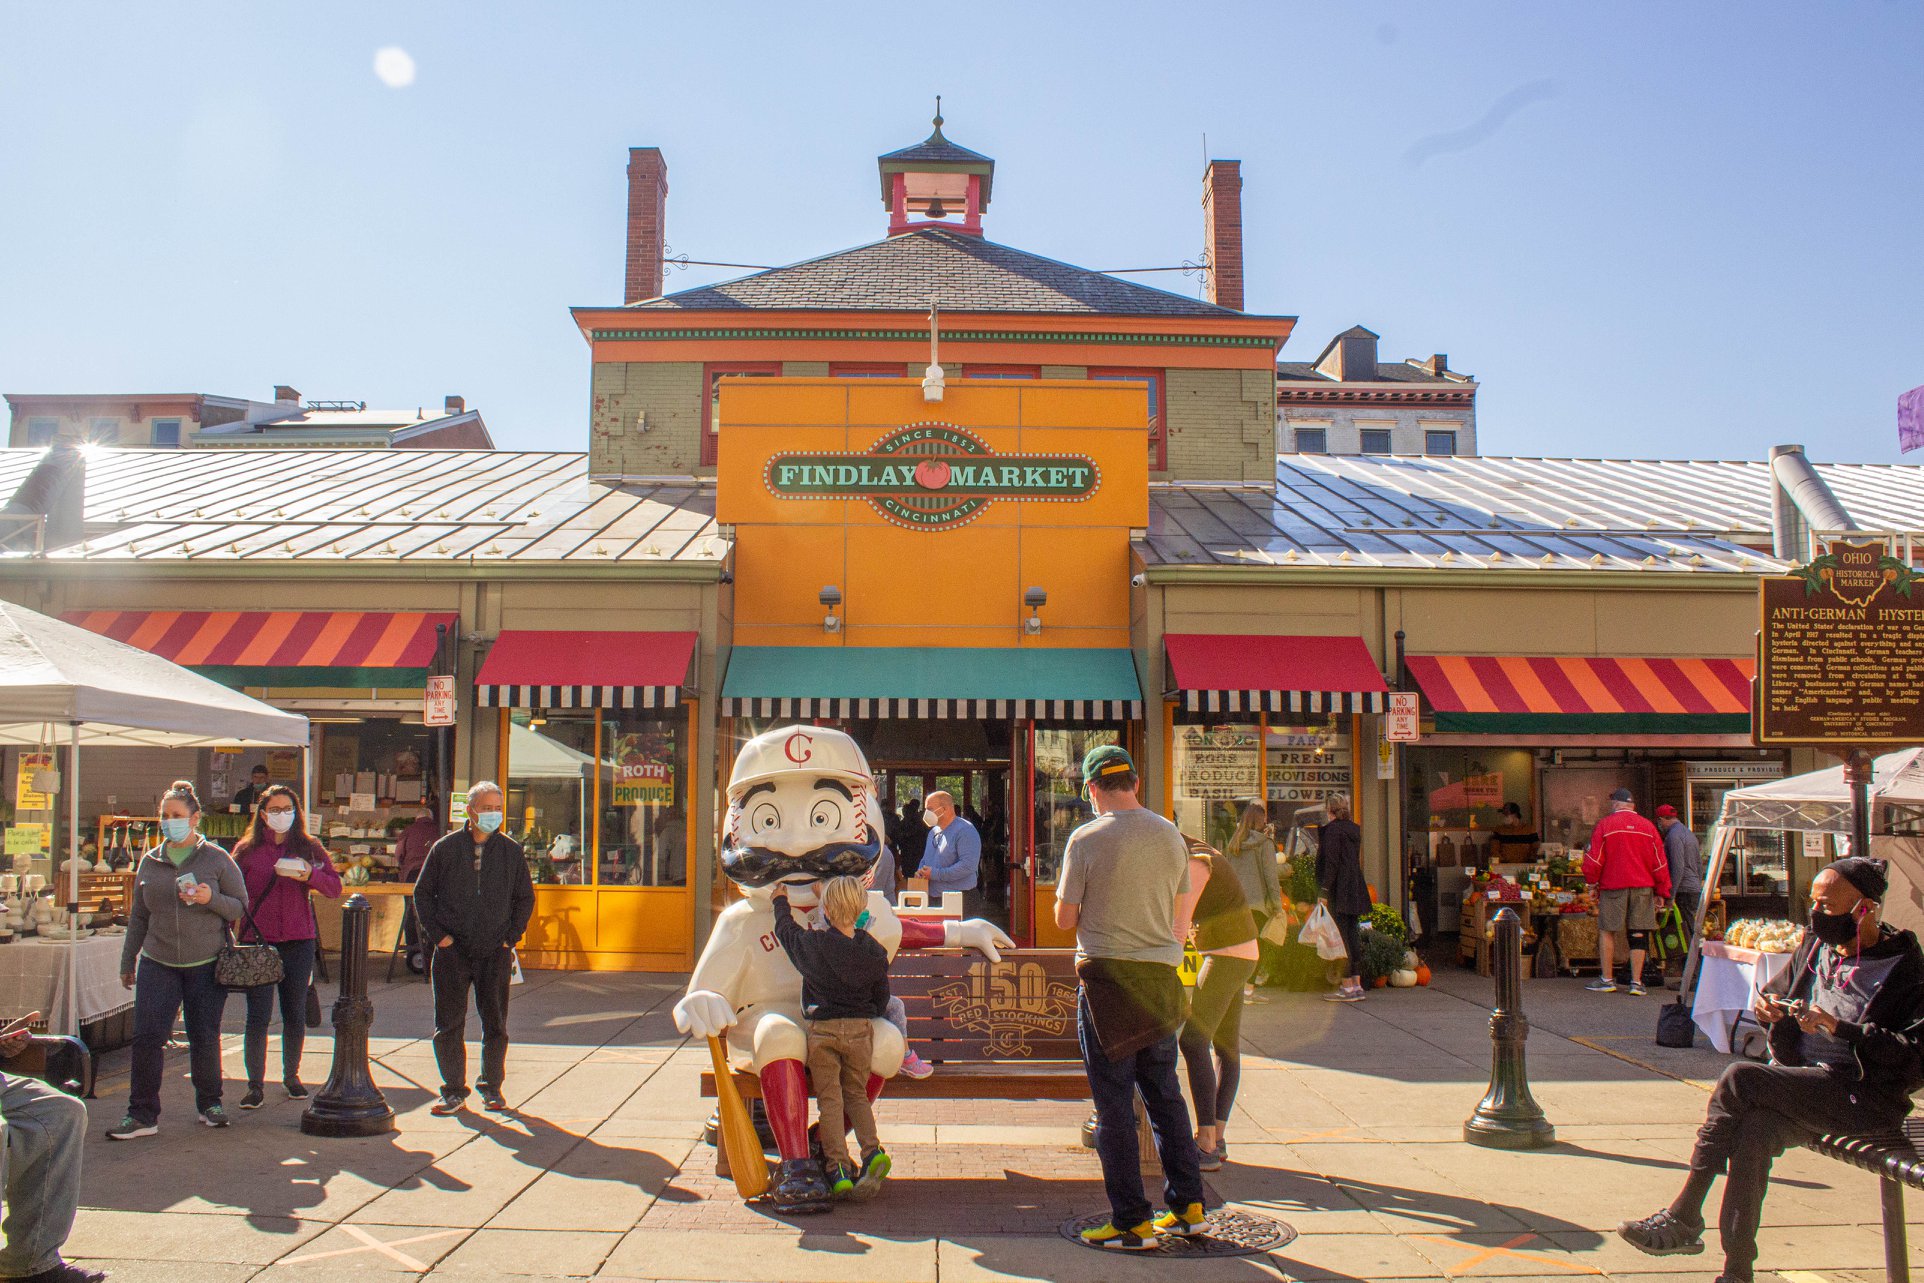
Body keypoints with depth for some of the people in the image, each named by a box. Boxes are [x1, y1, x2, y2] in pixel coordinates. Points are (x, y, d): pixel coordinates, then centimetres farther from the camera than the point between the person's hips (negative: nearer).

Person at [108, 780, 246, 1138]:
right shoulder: (149, 862, 10)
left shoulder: (217, 859, 0)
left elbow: (241, 907, 0)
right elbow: (138, 916, 17)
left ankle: (209, 1103, 21)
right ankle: (142, 1114, 4)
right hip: (157, 964, 3)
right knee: (146, 1037, -5)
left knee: (205, 1038, 3)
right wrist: (127, 961, 17)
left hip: (206, 964, -2)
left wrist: (211, 899, -19)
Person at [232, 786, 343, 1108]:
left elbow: (335, 888, 1)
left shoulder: (309, 849, 7)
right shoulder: (247, 850, 5)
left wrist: (310, 876, -17)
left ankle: (291, 1076, 24)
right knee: (258, 1016, -4)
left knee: (295, 1015, 9)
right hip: (257, 942, -1)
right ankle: (255, 1084, 6)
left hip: (298, 941, 1)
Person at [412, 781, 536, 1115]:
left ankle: (492, 1086, 22)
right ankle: (454, 1091, 14)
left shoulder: (511, 850, 5)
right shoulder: (445, 848, 1)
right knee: (449, 1024, 3)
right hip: (452, 951, -1)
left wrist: (511, 936, 2)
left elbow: (525, 897, 12)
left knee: (495, 1024, 6)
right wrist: (438, 934, -2)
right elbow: (422, 893, 7)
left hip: (495, 952, 1)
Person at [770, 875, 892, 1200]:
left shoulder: (814, 945, -10)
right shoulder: (874, 952, -1)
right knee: (857, 1094, 16)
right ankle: (872, 1150, -4)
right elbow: (882, 998, 7)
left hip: (822, 1029, -3)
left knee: (829, 1098, 4)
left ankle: (838, 1167, -2)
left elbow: (785, 928, 9)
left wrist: (780, 900, 27)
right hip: (861, 1029, 3)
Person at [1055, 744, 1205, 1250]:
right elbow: (1177, 912, 13)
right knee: (1164, 1092, 17)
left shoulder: (1087, 839, -11)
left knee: (1114, 1102, 2)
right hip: (1162, 977, 5)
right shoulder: (1172, 837, 4)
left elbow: (1064, 919, -6)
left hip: (1107, 975, -5)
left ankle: (1131, 1223, 6)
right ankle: (1188, 1205, 21)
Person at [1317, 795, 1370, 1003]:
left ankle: (1348, 986, -5)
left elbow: (1331, 862, -16)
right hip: (1355, 891, 8)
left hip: (1338, 892, -8)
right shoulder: (1354, 829, 13)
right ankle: (1357, 984, 13)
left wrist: (1324, 891, -15)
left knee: (1341, 937, -5)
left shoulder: (1333, 830, -12)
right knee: (1353, 936, 11)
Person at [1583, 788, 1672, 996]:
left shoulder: (1604, 825, -3)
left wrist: (1590, 878, 13)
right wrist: (1661, 891, 14)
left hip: (1613, 886, -3)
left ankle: (1607, 979, 9)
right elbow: (1660, 863, 8)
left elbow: (1594, 860, -3)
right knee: (1638, 933, 4)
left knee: (1607, 930, 6)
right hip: (1643, 887, 3)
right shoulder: (1648, 827, 6)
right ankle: (1636, 982, 4)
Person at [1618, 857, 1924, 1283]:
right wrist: (1768, 1009, 3)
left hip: (1863, 1096, -6)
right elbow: (1775, 994, 26)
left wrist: (1839, 1028, -24)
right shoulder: (1816, 947, 12)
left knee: (1739, 1078, -27)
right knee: (1754, 1129, -28)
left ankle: (1682, 1218, -20)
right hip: (1802, 1085, 6)